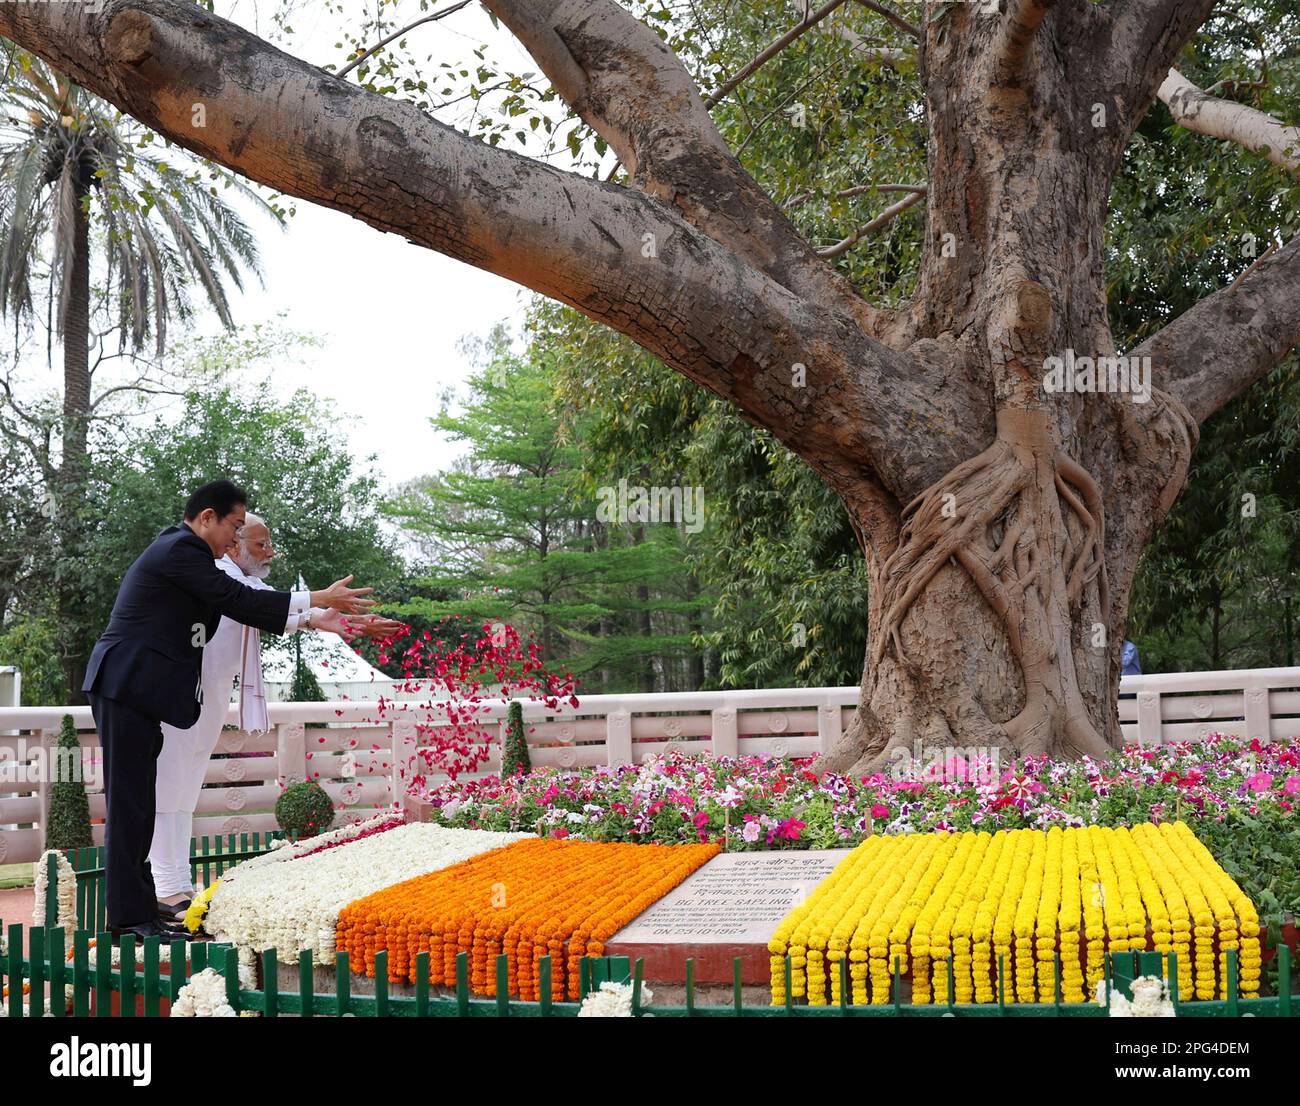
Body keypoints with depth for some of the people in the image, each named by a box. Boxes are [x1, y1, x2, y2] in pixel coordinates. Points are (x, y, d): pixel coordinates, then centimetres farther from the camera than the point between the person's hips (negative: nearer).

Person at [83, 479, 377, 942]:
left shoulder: (179, 550, 20)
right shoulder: (181, 550, -12)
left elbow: (234, 608, 22)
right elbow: (237, 600, -13)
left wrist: (311, 619, 19)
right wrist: (320, 599, -8)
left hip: (132, 692, 10)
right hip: (129, 689, -10)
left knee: (136, 804, 11)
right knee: (129, 803, -7)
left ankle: (138, 910, 16)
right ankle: (129, 916, -5)